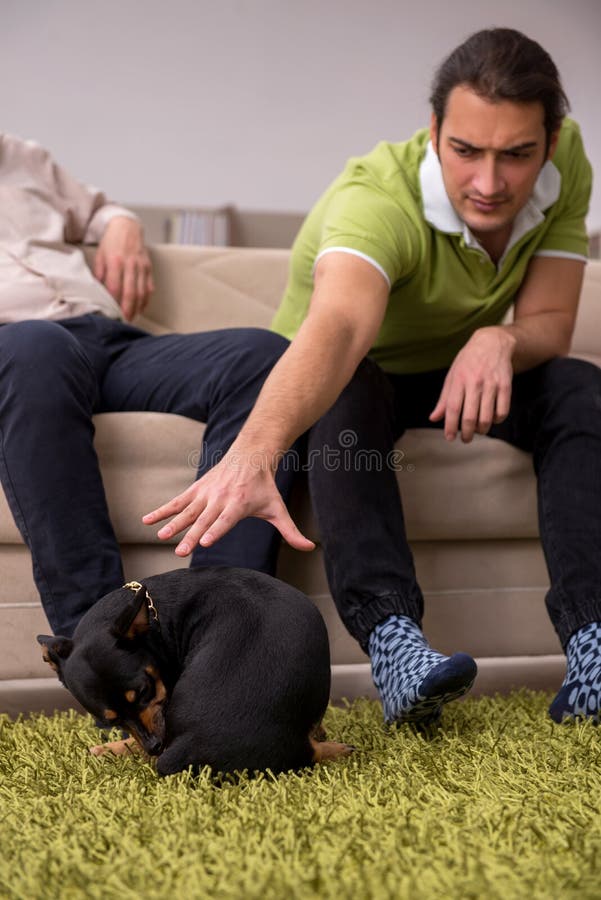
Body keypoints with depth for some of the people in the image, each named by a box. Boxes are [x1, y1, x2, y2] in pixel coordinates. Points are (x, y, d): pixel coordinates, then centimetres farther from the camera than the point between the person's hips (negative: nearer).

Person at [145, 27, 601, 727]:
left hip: (460, 379, 4)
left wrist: (500, 339, -39)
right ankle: (390, 637, -48)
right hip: (354, 382, -4)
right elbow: (337, 324, -54)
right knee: (347, 393, -39)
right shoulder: (376, 197, -34)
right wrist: (252, 454, -73)